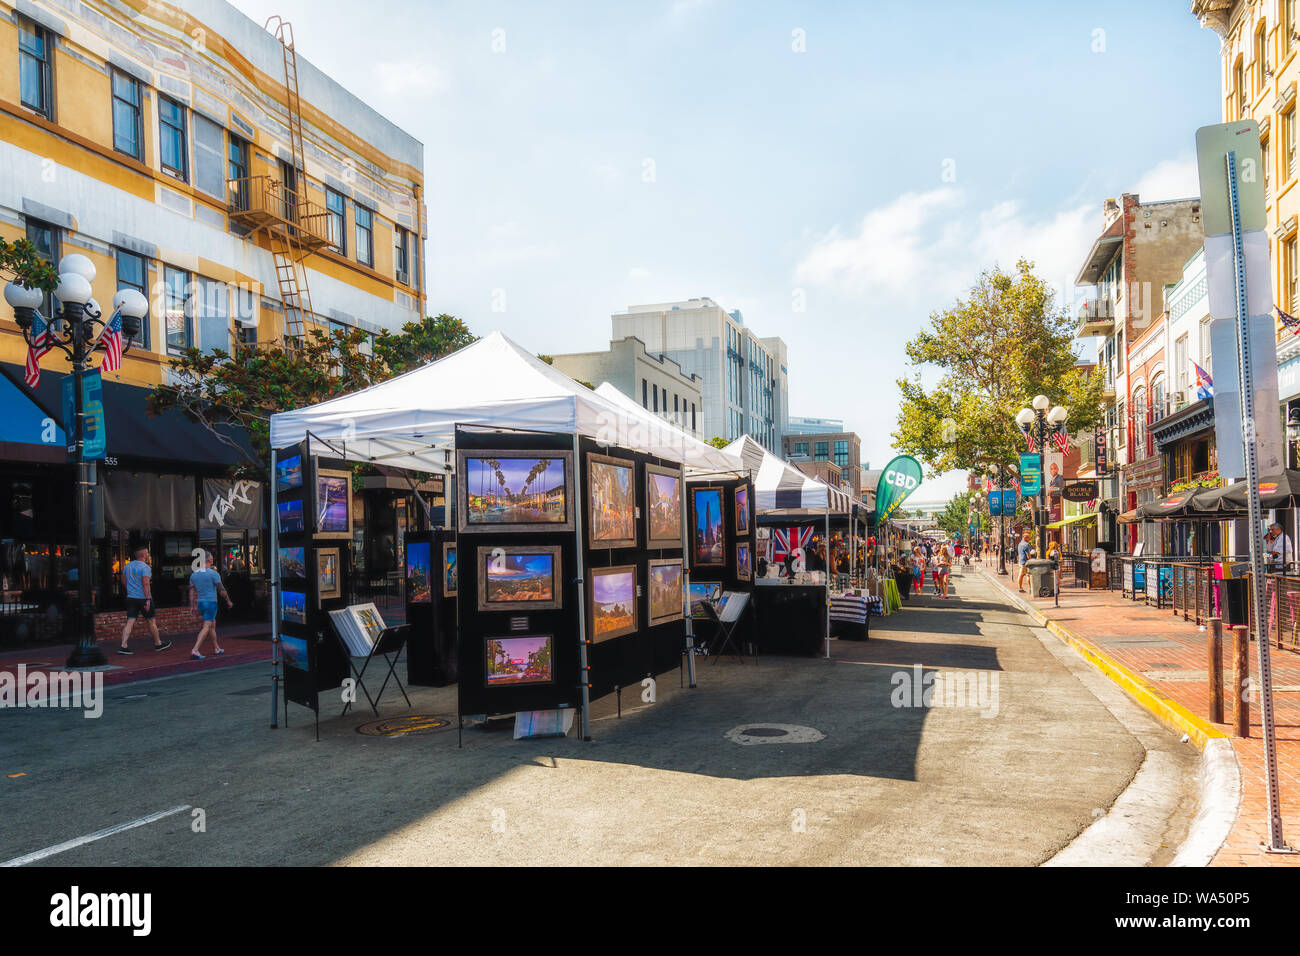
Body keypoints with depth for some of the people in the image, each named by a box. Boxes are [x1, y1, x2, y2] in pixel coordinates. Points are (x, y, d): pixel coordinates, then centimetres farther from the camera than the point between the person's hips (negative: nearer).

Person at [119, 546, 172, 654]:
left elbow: (124, 582, 17)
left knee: (130, 623, 2)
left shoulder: (127, 566, 9)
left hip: (131, 598, 6)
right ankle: (158, 644, 21)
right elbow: (145, 583, -21)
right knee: (150, 622, 8)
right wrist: (148, 600, -21)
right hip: (143, 598, -6)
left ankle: (124, 646, -8)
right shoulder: (145, 567, -13)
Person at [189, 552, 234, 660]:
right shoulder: (213, 574, -11)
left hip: (200, 603, 7)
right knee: (206, 627, -9)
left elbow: (192, 591, 6)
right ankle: (195, 651, -21)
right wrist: (228, 601, 2)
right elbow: (221, 589, -10)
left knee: (213, 624, 21)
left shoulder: (194, 575, 8)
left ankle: (216, 648, 28)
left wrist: (192, 606, 9)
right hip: (211, 602, -7)